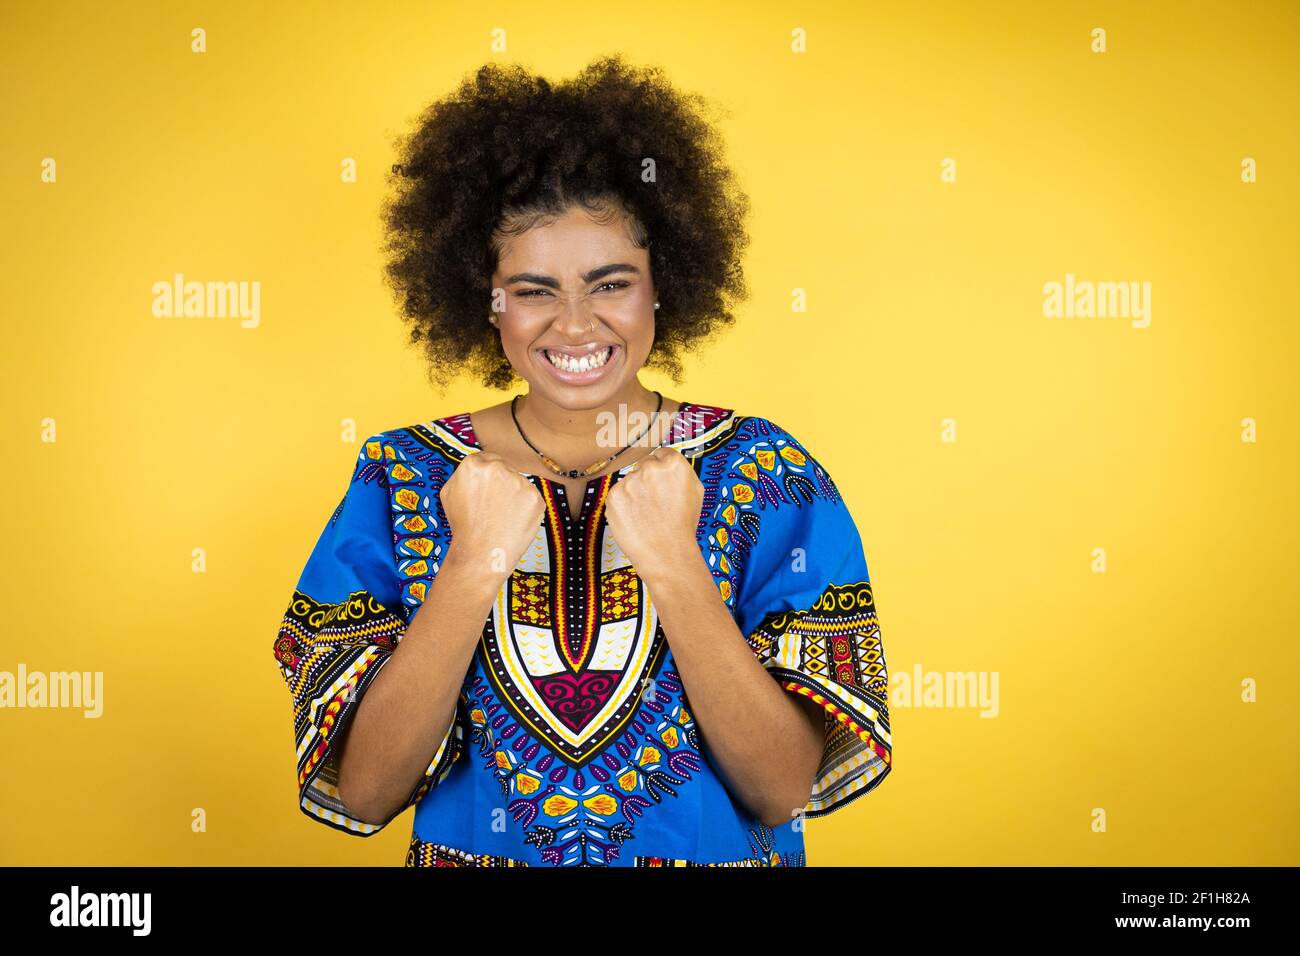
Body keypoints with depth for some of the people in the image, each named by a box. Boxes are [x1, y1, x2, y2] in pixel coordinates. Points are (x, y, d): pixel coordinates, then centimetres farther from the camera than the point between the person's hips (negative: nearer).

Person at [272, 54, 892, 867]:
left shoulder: (765, 475, -12)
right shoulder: (403, 479, -10)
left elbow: (786, 789, -15)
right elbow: (362, 792, -14)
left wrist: (674, 566, -27)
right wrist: (474, 568, -25)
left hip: (720, 853, 0)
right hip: (468, 851, 1)